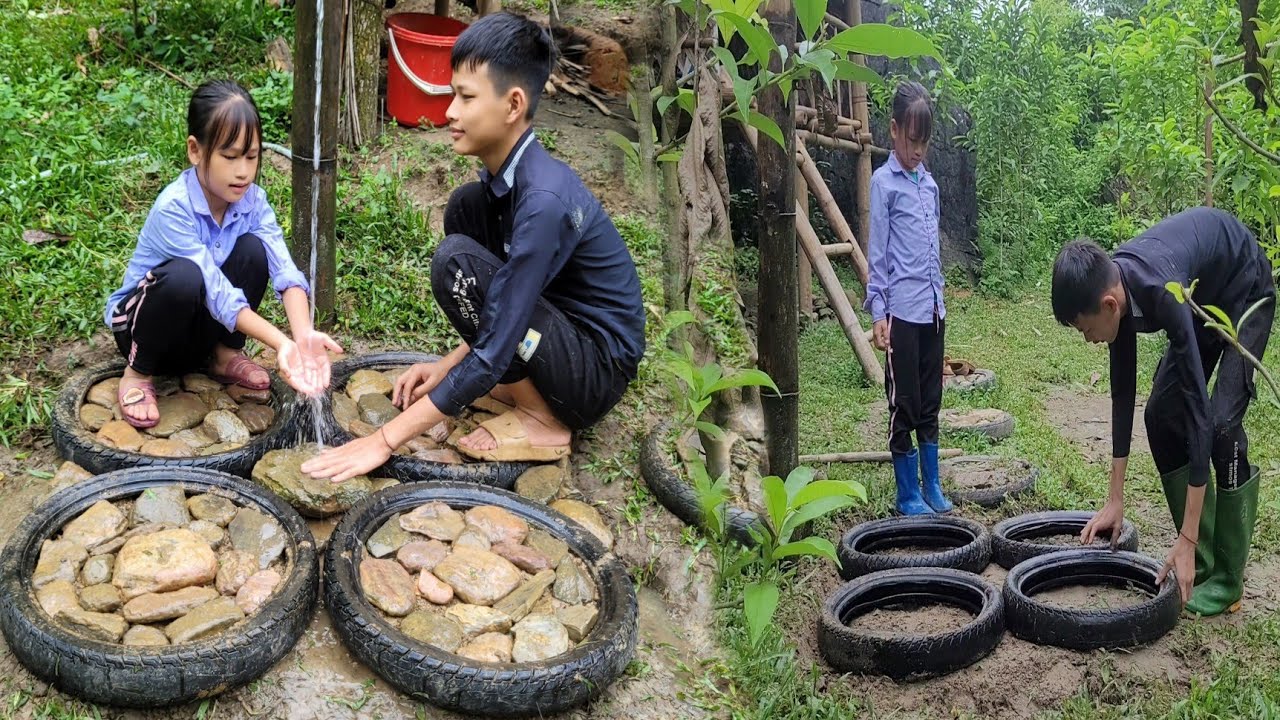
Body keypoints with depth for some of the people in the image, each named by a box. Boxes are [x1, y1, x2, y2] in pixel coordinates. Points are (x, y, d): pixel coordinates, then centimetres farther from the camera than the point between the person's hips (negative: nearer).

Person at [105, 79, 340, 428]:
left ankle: (225, 354, 1)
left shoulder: (252, 199, -14)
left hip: (204, 323, 5)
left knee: (254, 249, -21)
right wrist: (283, 344, -42)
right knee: (184, 277, -37)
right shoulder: (174, 209, -30)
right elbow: (218, 295, -33)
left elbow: (285, 272, -25)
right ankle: (137, 374, -11)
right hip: (139, 320, -5)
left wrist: (305, 335, -43)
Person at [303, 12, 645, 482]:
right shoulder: (505, 174, 0)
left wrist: (386, 439, -25)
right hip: (562, 338, 9)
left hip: (598, 372, -9)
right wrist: (449, 365, 11)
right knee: (466, 207, 4)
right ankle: (519, 385, 9)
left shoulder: (544, 200, -28)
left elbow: (491, 352, -28)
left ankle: (543, 421, -6)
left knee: (456, 262, -22)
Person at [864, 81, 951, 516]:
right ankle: (908, 494, 12)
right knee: (904, 405, 2)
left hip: (933, 310, 6)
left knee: (930, 403, 13)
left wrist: (940, 298, 17)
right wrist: (878, 311, -12)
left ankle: (932, 487, 23)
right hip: (902, 311, -6)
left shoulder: (929, 183, 14)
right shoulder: (884, 182, -4)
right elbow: (877, 252, -8)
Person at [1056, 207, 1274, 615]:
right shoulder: (1114, 284, -19)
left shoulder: (1162, 293, -41)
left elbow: (1199, 410, -40)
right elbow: (1122, 390, -9)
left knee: (1221, 421, -19)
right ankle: (1200, 563, 7)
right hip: (1204, 297, 7)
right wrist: (1115, 499, -6)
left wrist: (1186, 539, -40)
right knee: (1161, 414, -2)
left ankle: (1228, 580, -7)